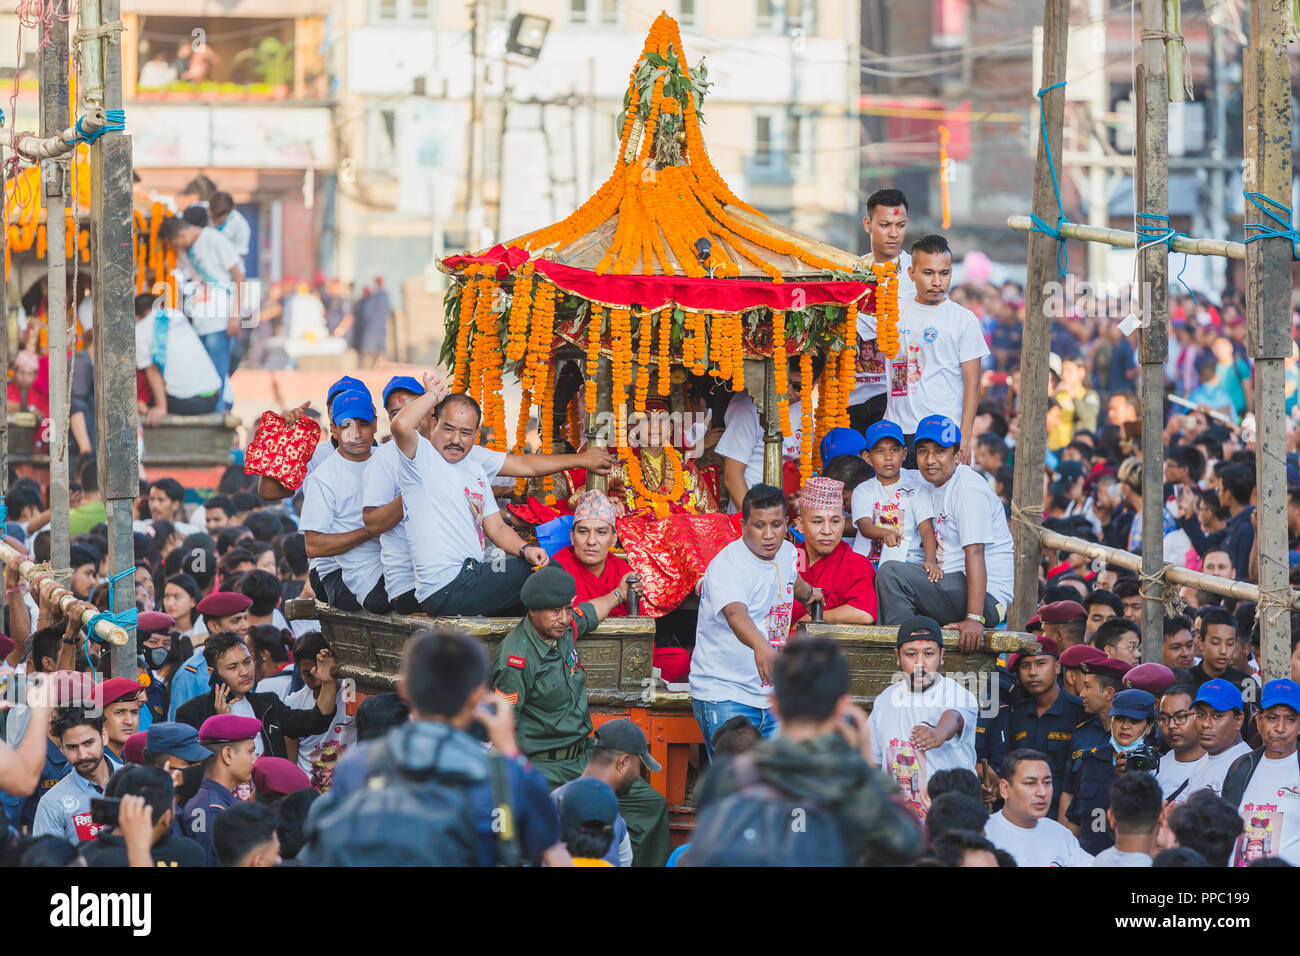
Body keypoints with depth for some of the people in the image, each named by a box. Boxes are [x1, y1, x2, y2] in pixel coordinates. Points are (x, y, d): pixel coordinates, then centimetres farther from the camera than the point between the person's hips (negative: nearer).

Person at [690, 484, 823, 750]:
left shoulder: (786, 552, 7)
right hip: (724, 696, -7)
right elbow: (735, 613, -39)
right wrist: (760, 646, -58)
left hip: (772, 697, 7)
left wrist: (808, 592, 55)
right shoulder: (726, 565, -19)